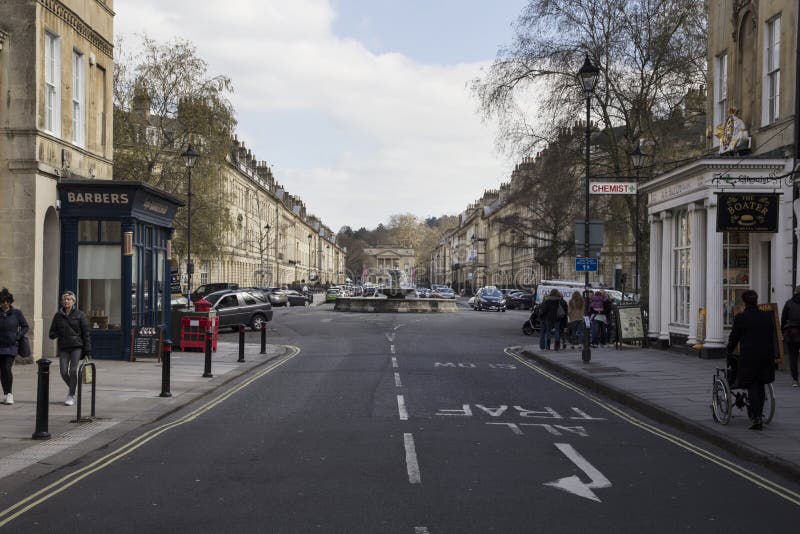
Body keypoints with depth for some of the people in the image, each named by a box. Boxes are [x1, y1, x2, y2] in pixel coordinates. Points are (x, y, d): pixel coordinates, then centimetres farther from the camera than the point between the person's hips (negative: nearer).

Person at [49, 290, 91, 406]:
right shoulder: (58, 315, 8)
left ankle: (71, 396, 6)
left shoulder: (79, 315, 0)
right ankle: (71, 388, 27)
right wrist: (54, 334, -11)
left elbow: (85, 333, -1)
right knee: (63, 372, -3)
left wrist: (87, 350, -5)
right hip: (63, 347, 3)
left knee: (73, 370, -8)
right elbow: (52, 332, 14)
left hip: (77, 346, -3)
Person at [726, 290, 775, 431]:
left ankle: (757, 419, -7)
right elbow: (772, 336, 11)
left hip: (748, 357, -4)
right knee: (760, 385, 16)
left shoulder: (740, 318, -8)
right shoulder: (767, 316, 3)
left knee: (752, 387, 0)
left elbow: (734, 337, 0)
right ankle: (758, 413, 21)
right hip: (766, 356, 4)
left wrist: (729, 352, 16)